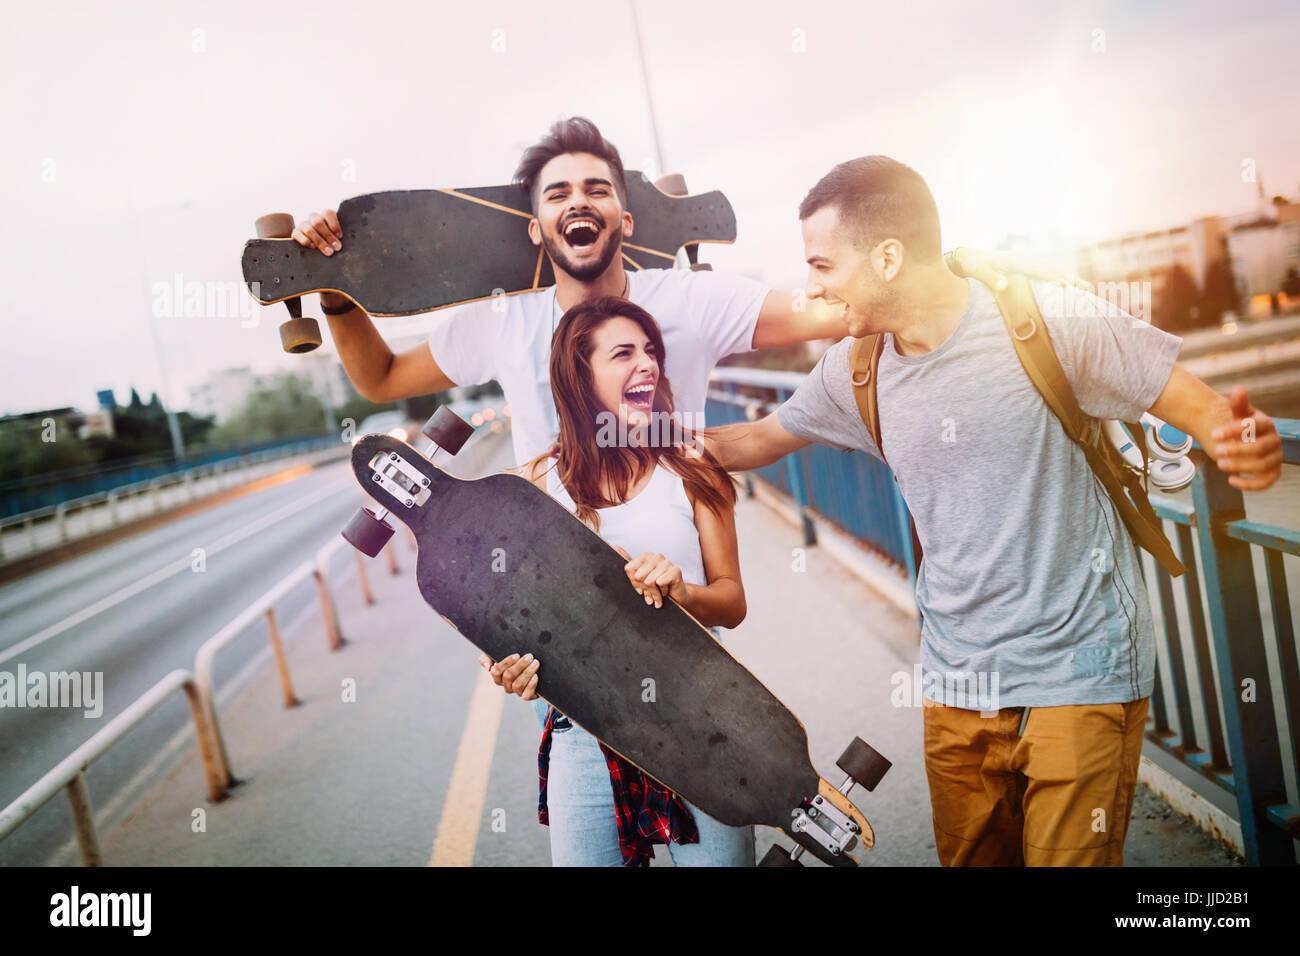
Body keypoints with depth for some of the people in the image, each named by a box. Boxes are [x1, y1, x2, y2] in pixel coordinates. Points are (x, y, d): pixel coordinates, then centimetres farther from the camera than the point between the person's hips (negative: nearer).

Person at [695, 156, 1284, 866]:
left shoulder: (1047, 322, -15)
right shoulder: (856, 369, 0)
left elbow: (1212, 412, -12)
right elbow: (764, 437, 17)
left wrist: (1246, 446, -35)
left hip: (1078, 675, -5)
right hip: (957, 680, 5)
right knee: (967, 856, 17)